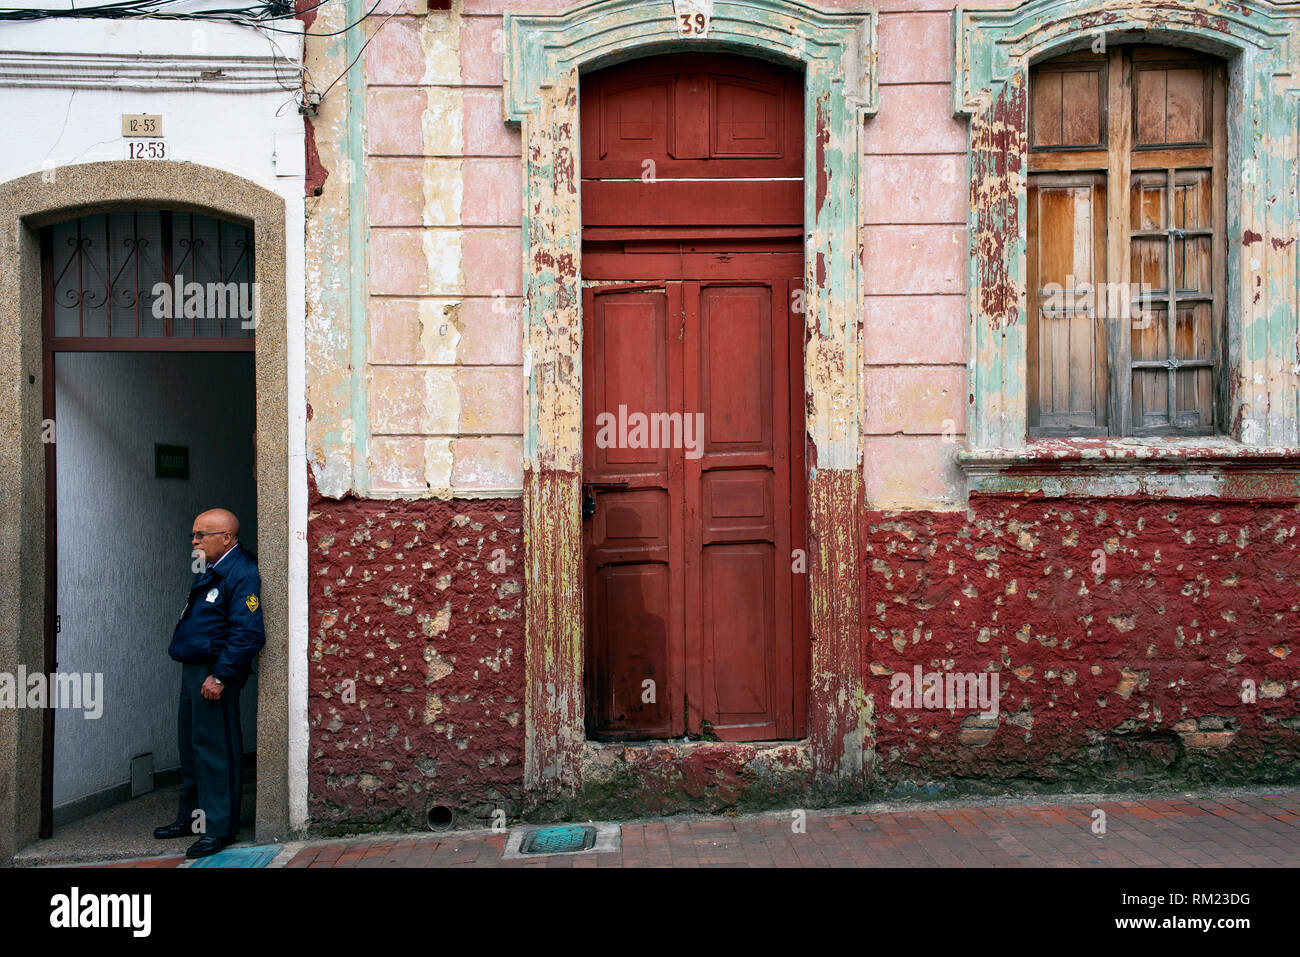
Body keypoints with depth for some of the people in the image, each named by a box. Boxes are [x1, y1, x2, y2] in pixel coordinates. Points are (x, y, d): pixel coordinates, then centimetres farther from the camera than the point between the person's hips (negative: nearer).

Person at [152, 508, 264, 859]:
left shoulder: (242, 573, -15)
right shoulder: (209, 572, 16)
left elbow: (247, 633, -22)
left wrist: (220, 676, -23)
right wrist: (196, 671, 16)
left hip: (216, 673, -10)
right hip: (193, 670, 10)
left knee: (214, 750, -5)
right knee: (190, 746, 18)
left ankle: (219, 827, 4)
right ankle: (191, 816, 32)